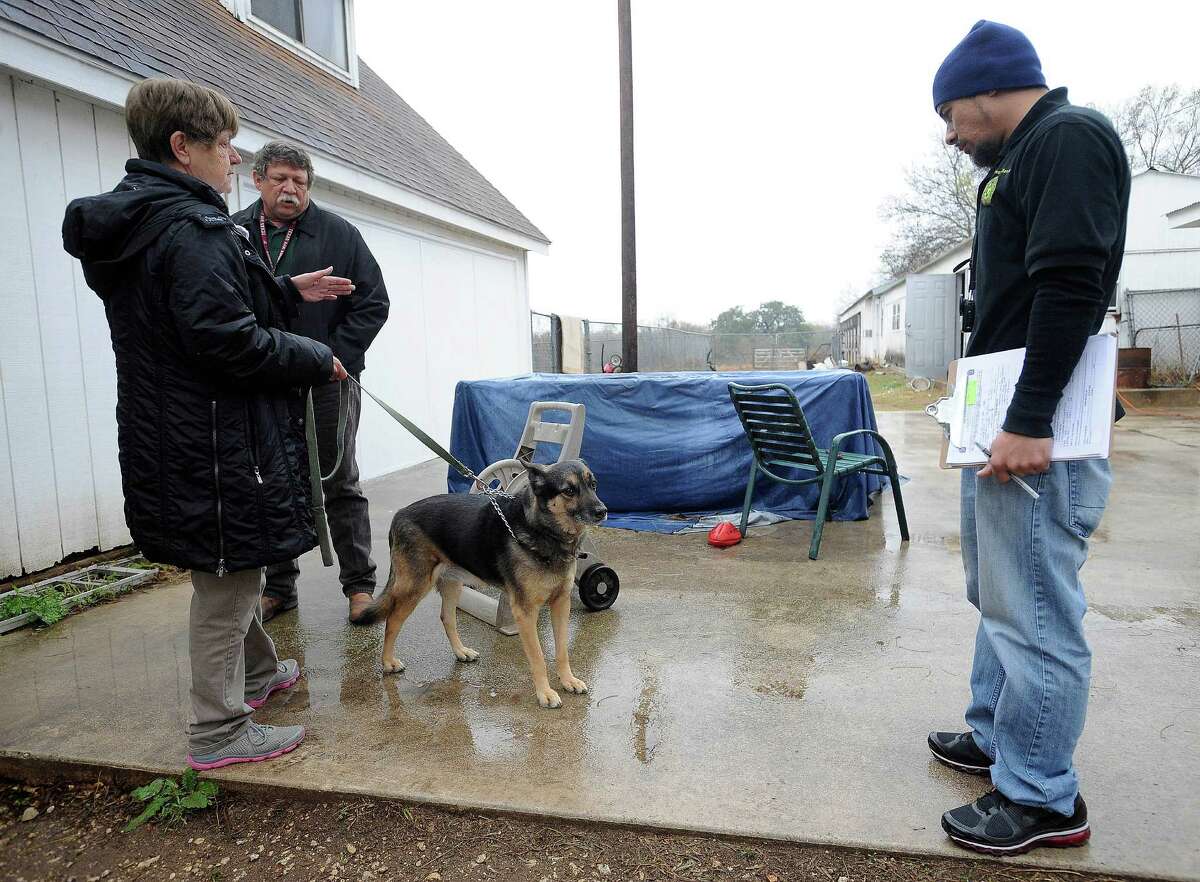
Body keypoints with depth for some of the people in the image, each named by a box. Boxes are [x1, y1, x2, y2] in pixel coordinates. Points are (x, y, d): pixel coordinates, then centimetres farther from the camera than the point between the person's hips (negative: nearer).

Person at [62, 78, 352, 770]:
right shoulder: (194, 230, -19)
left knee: (235, 571, 24)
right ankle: (219, 733, 17)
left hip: (173, 440, 10)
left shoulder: (133, 226, 13)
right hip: (218, 446, -10)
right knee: (226, 584, 2)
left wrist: (289, 293, 21)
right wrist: (315, 359, -12)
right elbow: (228, 342, -26)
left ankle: (259, 673, 43)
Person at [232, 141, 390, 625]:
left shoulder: (338, 234, 0)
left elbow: (373, 303, -2)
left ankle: (360, 584, 16)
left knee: (340, 486, 6)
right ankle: (279, 587, 26)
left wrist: (333, 358, -9)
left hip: (326, 387, -2)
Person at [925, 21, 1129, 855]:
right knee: (1001, 597, 18)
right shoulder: (1025, 156, 21)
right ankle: (997, 738, 33)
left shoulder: (1069, 138, -9)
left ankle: (1044, 799, 11)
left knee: (1034, 614, -3)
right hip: (1002, 423, 11)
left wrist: (1029, 422, -24)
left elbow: (1070, 288, -21)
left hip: (1037, 431, -11)